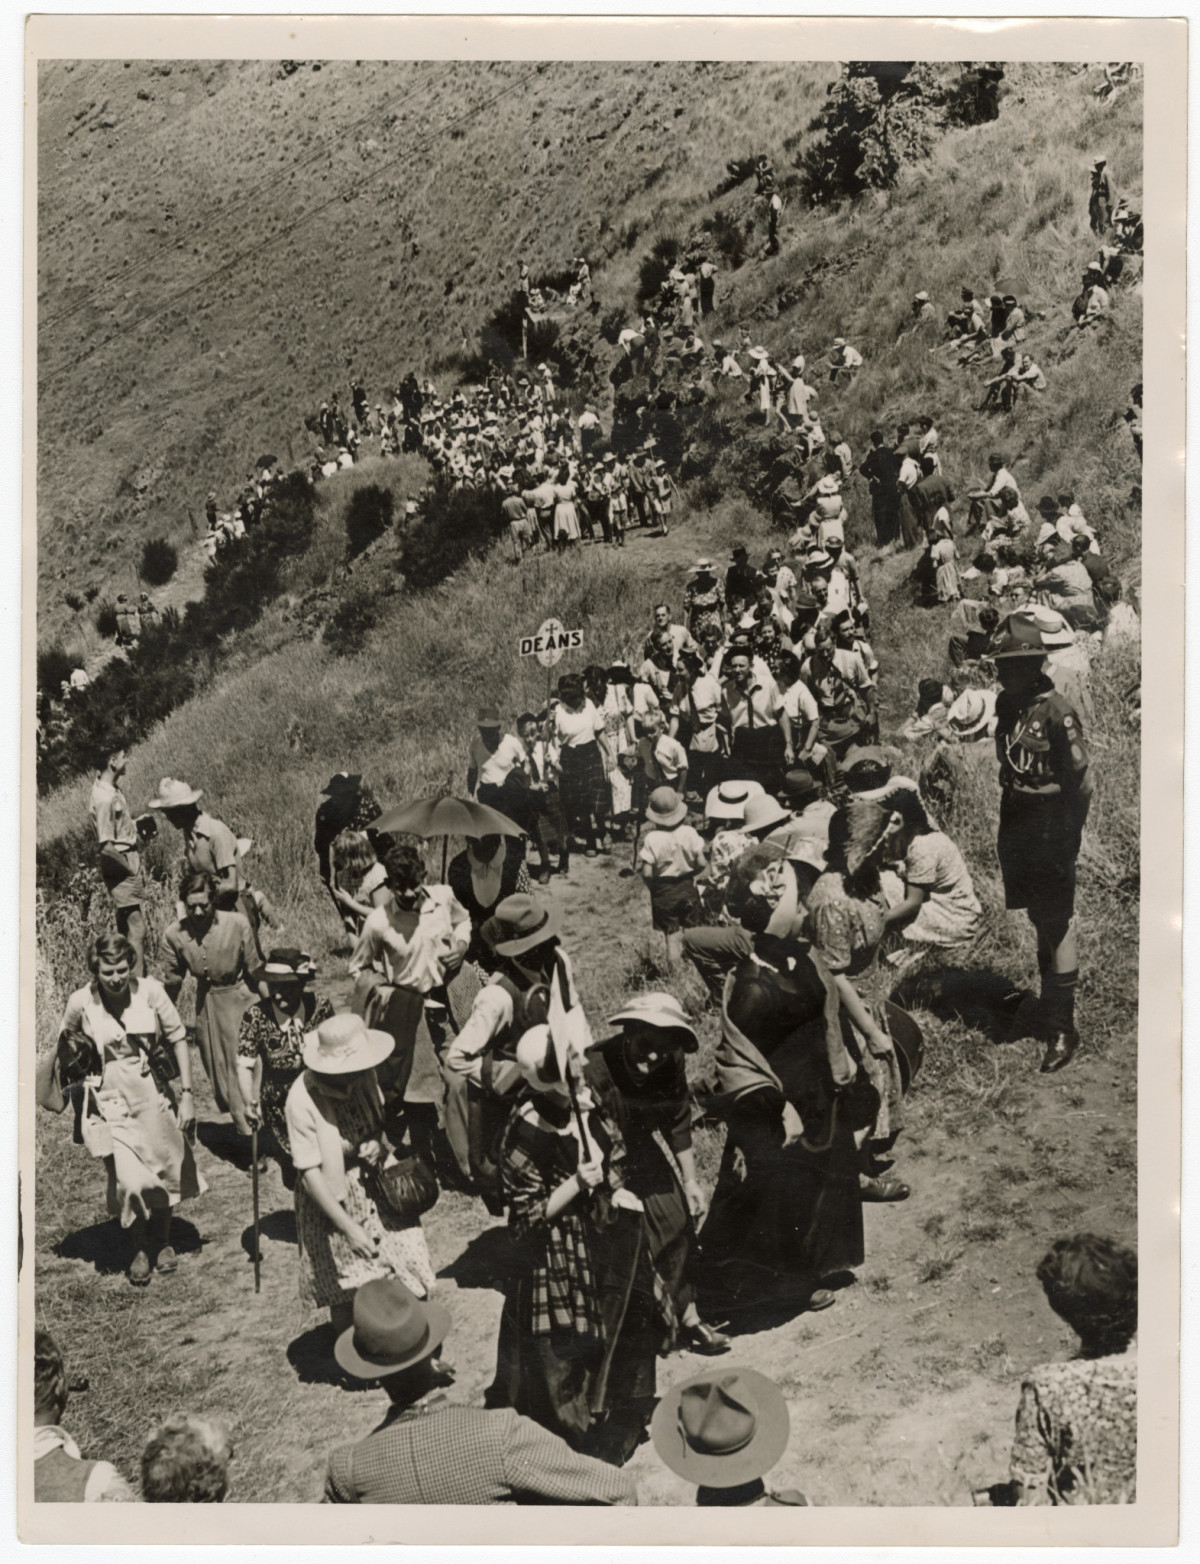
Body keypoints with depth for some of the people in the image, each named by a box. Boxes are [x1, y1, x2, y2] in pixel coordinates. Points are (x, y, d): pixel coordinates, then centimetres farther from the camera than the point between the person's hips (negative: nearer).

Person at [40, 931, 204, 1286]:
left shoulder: (150, 991, -11)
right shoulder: (80, 1003, -11)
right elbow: (62, 1048, 7)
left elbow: (178, 1039, -2)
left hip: (154, 1096, 1)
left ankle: (163, 1242, 40)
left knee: (164, 1173, 13)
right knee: (130, 1182, -10)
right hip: (110, 1103, -1)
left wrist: (187, 1094, -3)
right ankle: (140, 1248, 19)